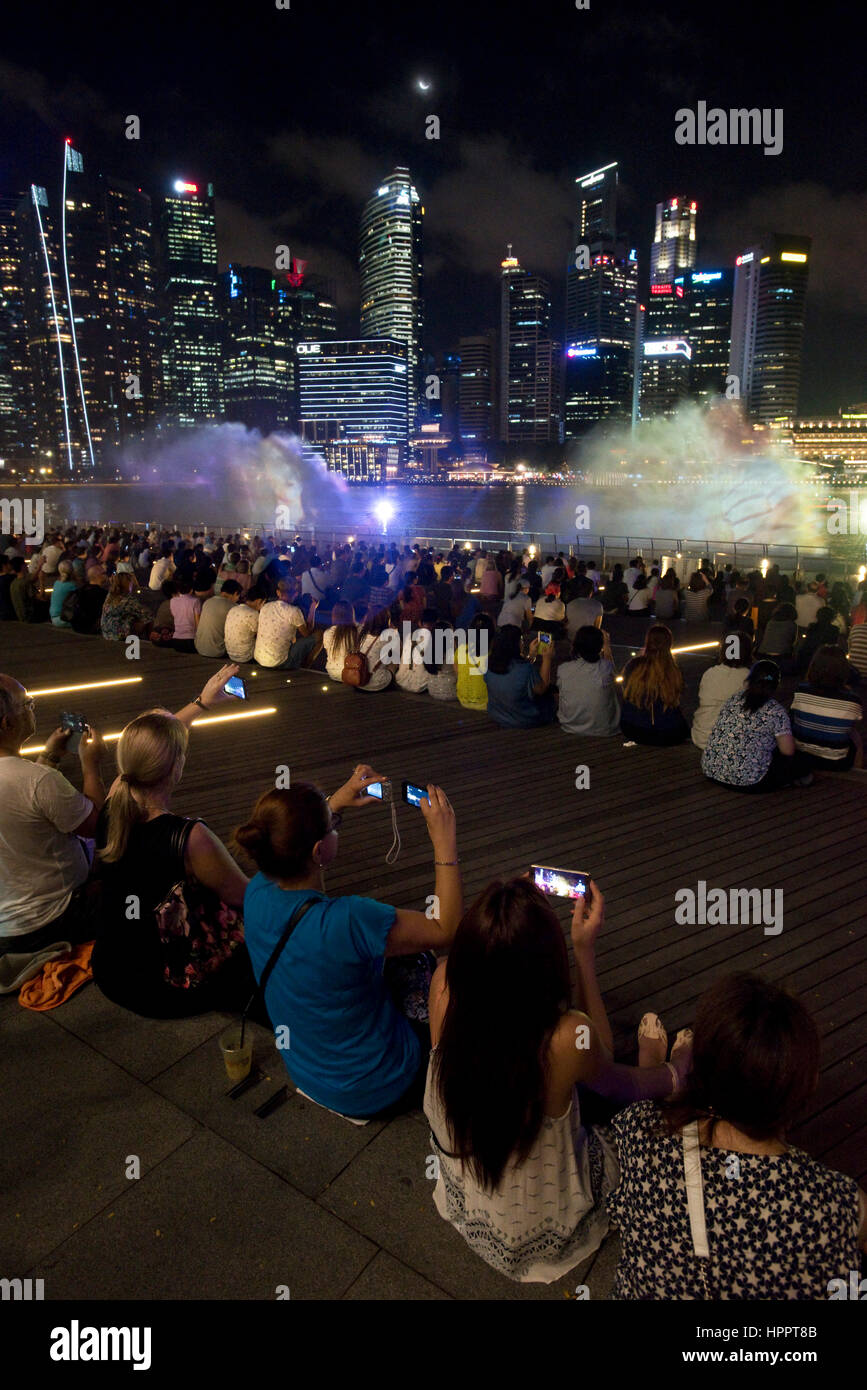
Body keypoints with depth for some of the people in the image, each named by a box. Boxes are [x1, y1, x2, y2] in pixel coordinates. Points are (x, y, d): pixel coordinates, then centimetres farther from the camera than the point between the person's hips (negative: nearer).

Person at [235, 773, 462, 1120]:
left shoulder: (257, 895, -18)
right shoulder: (349, 921, -38)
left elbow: (287, 850, 8)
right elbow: (447, 930, -23)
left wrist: (335, 803, 3)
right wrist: (445, 842, -23)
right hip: (370, 1092, -6)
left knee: (409, 960, 21)